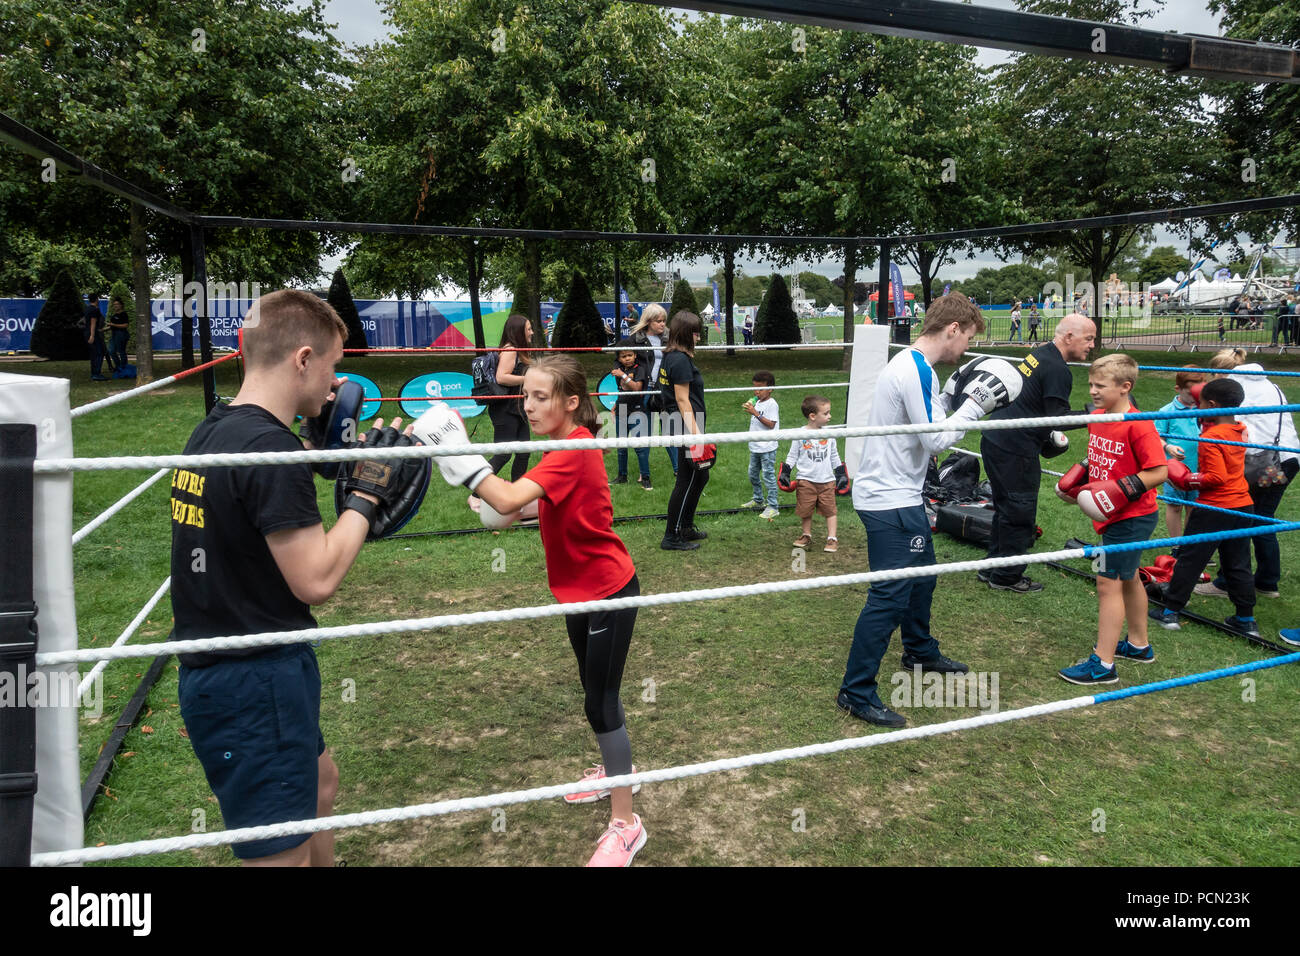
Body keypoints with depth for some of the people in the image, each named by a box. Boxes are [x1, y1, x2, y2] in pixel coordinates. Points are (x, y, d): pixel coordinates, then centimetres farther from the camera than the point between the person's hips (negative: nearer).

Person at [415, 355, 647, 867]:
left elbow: (508, 501, -38)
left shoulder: (574, 452, -26)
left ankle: (625, 824, 12)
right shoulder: (561, 446, 3)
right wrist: (508, 505, -1)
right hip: (579, 589, 10)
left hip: (608, 593, -9)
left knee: (600, 705, -3)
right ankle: (617, 769, 47)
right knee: (595, 690, 24)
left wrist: (459, 453, -35)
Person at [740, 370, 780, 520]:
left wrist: (756, 413, -27)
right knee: (753, 475, 19)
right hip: (755, 447, 9)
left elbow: (771, 424, -23)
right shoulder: (757, 402, 12)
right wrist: (750, 410, 7)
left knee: (768, 476, -6)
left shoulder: (772, 404, -14)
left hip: (767, 448, -9)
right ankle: (758, 499, 36)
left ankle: (773, 506, -1)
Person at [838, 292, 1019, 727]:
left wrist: (958, 398, 8)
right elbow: (935, 439, -20)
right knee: (890, 596, -8)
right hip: (889, 500, -11)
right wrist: (974, 404, -10)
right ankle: (856, 693, 0)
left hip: (899, 494, 11)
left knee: (922, 576, 25)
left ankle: (921, 652, 46)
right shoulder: (915, 370, -20)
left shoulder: (914, 365, 13)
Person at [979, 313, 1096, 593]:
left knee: (1005, 508, 20)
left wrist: (1048, 437, 25)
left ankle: (994, 568, 29)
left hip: (994, 441, 10)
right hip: (1015, 451, -10)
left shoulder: (1039, 354, 14)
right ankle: (1007, 577, 12)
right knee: (1019, 515, 2)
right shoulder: (1057, 370, -15)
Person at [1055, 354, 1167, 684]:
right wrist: (1079, 479, 4)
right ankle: (1138, 645, 40)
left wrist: (1122, 491, -28)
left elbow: (1159, 471, -21)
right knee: (1128, 579, 22)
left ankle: (1102, 664, 0)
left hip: (1131, 518, -9)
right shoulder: (1097, 418, 4)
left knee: (1108, 583, -7)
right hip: (1114, 518, 9)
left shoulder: (1138, 425, -22)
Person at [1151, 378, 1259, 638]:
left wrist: (1187, 480, -12)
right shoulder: (1240, 430, 4)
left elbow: (1216, 477, -23)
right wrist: (1205, 419, 14)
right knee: (1238, 564, 15)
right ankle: (1246, 619, 20)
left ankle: (1170, 612, 11)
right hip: (1244, 506, 7)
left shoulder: (1211, 438, -19)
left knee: (1190, 559, 3)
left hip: (1214, 509, -7)